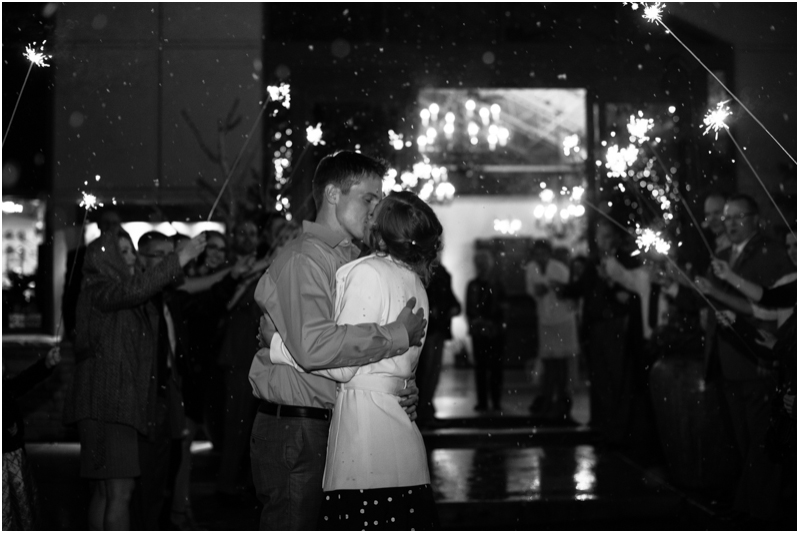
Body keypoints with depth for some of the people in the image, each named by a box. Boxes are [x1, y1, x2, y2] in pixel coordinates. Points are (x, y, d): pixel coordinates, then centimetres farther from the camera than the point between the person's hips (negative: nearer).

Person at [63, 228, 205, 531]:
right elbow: (135, 290, -25)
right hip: (107, 406, -10)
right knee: (120, 491, -14)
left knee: (105, 491, 11)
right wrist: (179, 260, -26)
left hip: (122, 405, 10)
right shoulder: (98, 291, -8)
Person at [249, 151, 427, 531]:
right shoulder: (303, 257, -13)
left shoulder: (350, 260, 18)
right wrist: (397, 335, -20)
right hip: (294, 430, -10)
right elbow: (312, 346, -28)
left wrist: (401, 389, 1)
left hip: (331, 426, 10)